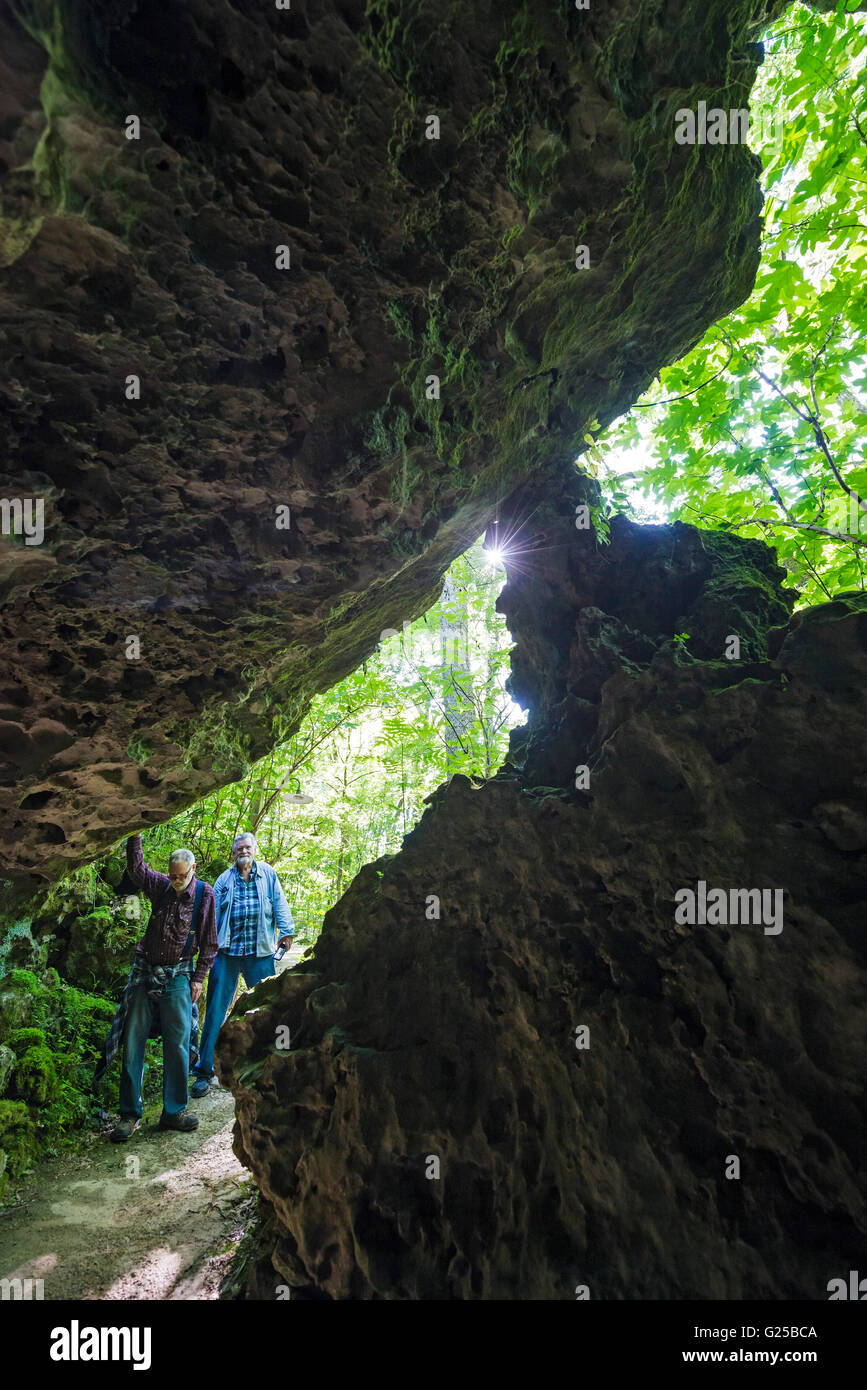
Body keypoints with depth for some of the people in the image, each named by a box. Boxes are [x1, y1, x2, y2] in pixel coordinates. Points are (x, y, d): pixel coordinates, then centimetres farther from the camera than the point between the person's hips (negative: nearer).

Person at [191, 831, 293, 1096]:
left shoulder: (268, 874, 9)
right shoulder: (224, 880, 10)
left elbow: (279, 903, 7)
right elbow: (214, 912, 10)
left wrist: (286, 932, -3)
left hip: (260, 952, 0)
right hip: (227, 951, 1)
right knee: (216, 1009, 1)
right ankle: (204, 1072, 11)